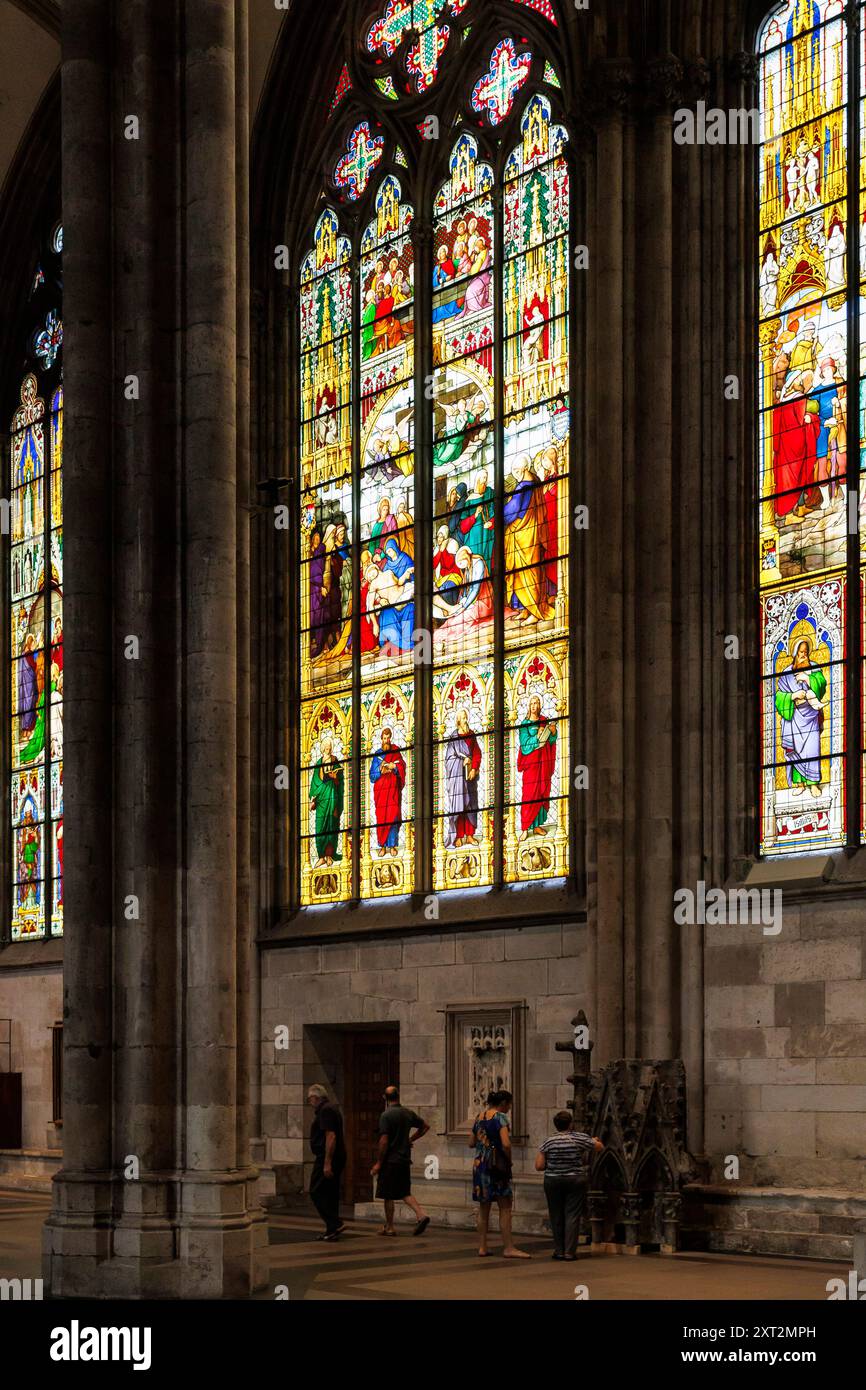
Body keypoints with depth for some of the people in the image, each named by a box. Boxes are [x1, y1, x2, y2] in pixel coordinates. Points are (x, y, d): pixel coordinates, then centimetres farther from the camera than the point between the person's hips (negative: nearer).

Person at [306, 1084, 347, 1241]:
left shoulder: (326, 1111, -15)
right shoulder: (330, 1108, 18)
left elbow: (331, 1136, -23)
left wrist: (327, 1163, -25)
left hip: (326, 1158, -10)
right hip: (338, 1158, 10)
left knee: (316, 1192, -8)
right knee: (330, 1194, 11)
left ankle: (335, 1224, -14)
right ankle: (331, 1230, 11)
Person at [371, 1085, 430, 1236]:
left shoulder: (386, 1115, -14)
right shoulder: (409, 1113, 6)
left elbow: (384, 1141, -17)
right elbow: (425, 1126, 19)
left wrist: (378, 1163, -12)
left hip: (390, 1161, -6)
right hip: (405, 1160, 6)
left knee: (388, 1195, 4)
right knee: (405, 1193, 13)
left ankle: (389, 1227, 10)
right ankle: (421, 1215, -6)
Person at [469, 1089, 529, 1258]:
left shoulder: (480, 1117, 12)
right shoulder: (500, 1117, -10)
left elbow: (471, 1143, 18)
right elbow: (506, 1144, -21)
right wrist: (509, 1160, -7)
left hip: (479, 1164, 7)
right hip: (496, 1165, -7)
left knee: (483, 1208, 12)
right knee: (505, 1207, -4)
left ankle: (482, 1247, 14)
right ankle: (508, 1248, -6)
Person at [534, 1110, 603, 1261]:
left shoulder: (548, 1142, -3)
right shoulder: (580, 1138, -6)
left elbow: (539, 1166, -5)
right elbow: (600, 1147, 10)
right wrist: (594, 1141, 32)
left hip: (553, 1181, 1)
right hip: (576, 1181, -1)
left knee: (556, 1216, 10)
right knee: (573, 1216, 1)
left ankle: (559, 1251, 13)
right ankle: (569, 1252, -3)